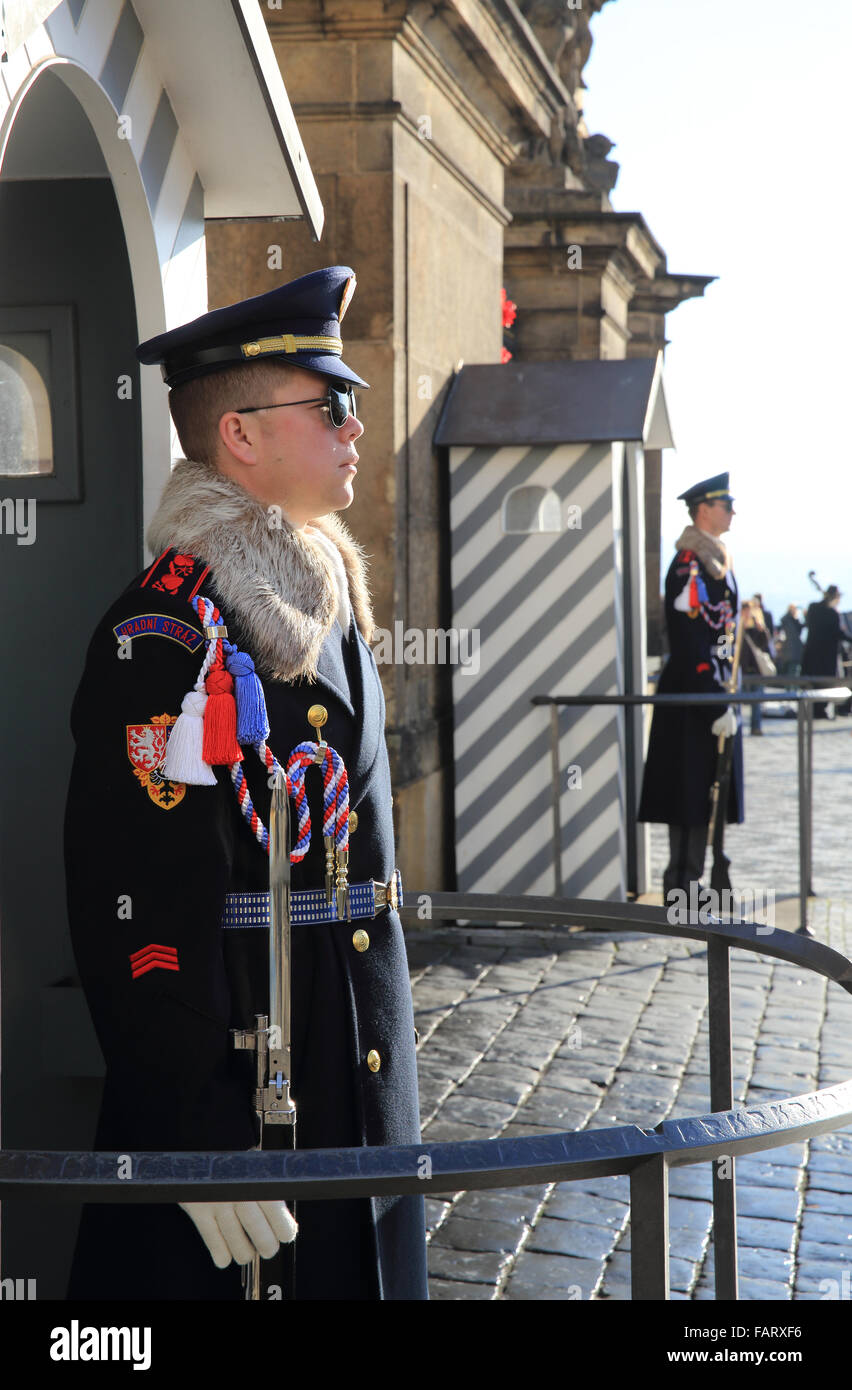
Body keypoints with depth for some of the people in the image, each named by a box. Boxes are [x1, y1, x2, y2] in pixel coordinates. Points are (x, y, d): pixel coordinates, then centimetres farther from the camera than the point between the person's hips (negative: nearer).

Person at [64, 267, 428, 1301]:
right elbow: (137, 911, -22)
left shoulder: (323, 593, 11)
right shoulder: (164, 633, -18)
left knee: (355, 1271, 20)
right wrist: (206, 1135, -22)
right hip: (230, 1090, -9)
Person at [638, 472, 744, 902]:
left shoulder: (718, 561, 17)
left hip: (714, 697, 10)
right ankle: (682, 893, 0)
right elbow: (690, 645, -20)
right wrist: (717, 706, -21)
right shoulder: (689, 565, -14)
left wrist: (726, 699, 18)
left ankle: (685, 888, 19)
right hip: (693, 699, -10)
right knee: (691, 799, -6)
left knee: (704, 799, 12)